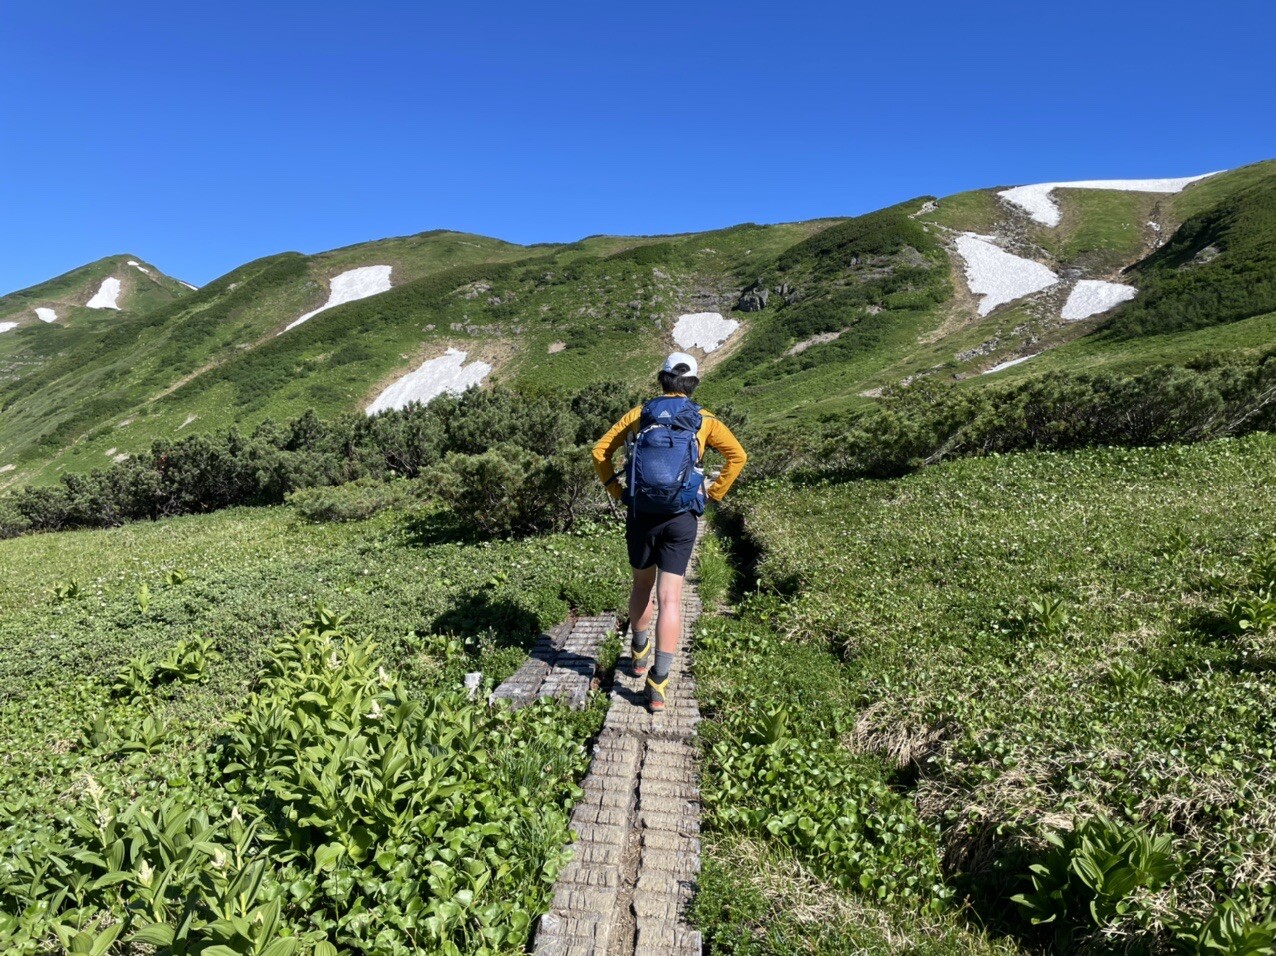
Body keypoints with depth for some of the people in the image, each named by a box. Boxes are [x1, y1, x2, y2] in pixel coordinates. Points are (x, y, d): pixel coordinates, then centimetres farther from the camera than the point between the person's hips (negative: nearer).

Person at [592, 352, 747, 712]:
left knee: (642, 587, 22)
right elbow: (738, 455, -6)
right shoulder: (704, 420, 4)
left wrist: (617, 491, 8)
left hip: (640, 513, 2)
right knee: (670, 599, 0)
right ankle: (658, 683, -4)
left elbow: (600, 452, 3)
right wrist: (713, 495, 1)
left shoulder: (639, 413, 6)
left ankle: (639, 654, 41)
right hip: (681, 517, -1)